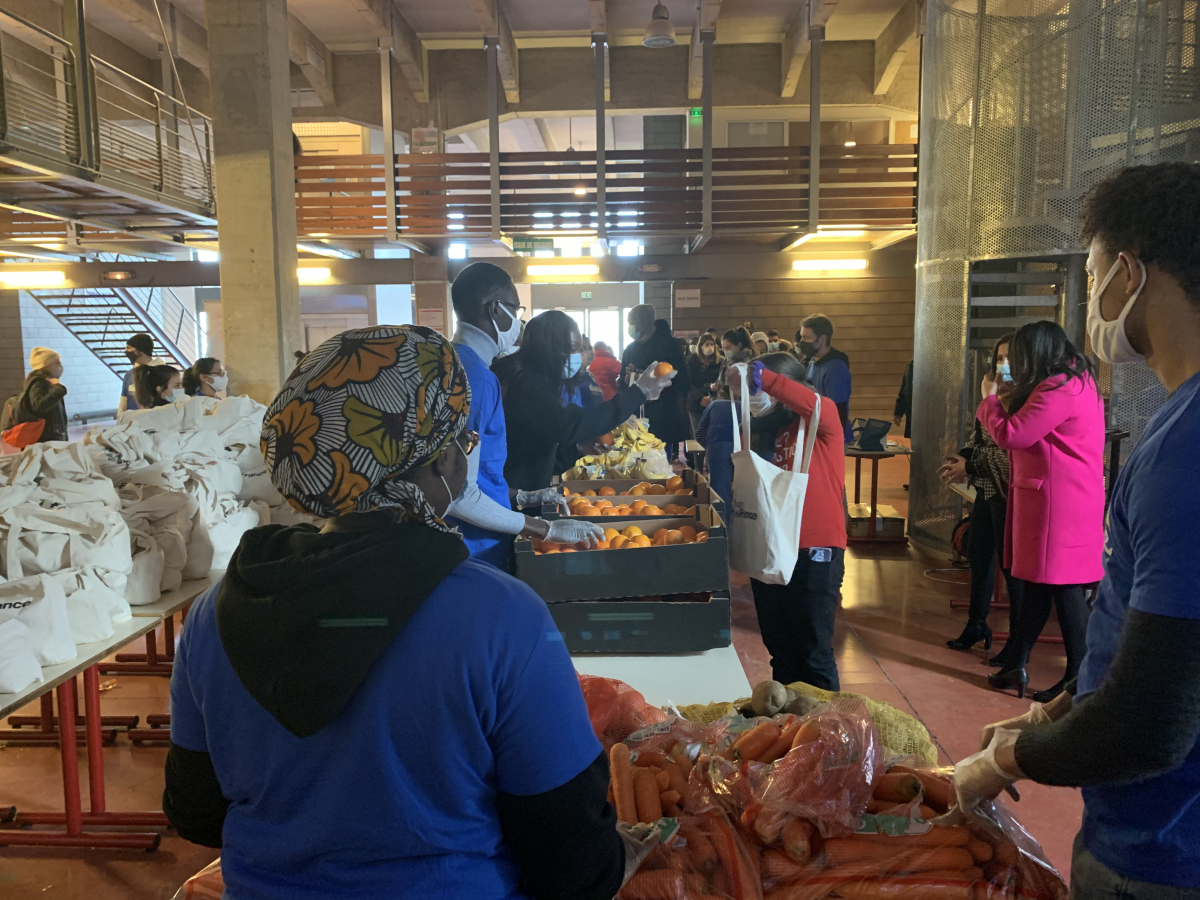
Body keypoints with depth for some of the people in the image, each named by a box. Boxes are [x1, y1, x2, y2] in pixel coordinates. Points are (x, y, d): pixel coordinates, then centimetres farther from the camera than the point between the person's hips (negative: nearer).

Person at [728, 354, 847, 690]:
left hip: (815, 551, -7)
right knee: (779, 648, 17)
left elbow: (812, 402, -30)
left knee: (814, 652, 2)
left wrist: (760, 377, -29)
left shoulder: (823, 419, -6)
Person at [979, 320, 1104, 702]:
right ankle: (1017, 664, 22)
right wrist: (1010, 401, 13)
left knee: (1062, 585, -3)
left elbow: (1009, 436, -17)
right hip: (1049, 498, 10)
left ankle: (1078, 678, 6)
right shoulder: (1075, 380, 16)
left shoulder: (1058, 389, -18)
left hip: (1059, 502, -10)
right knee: (1037, 580, 14)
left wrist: (990, 398, -3)